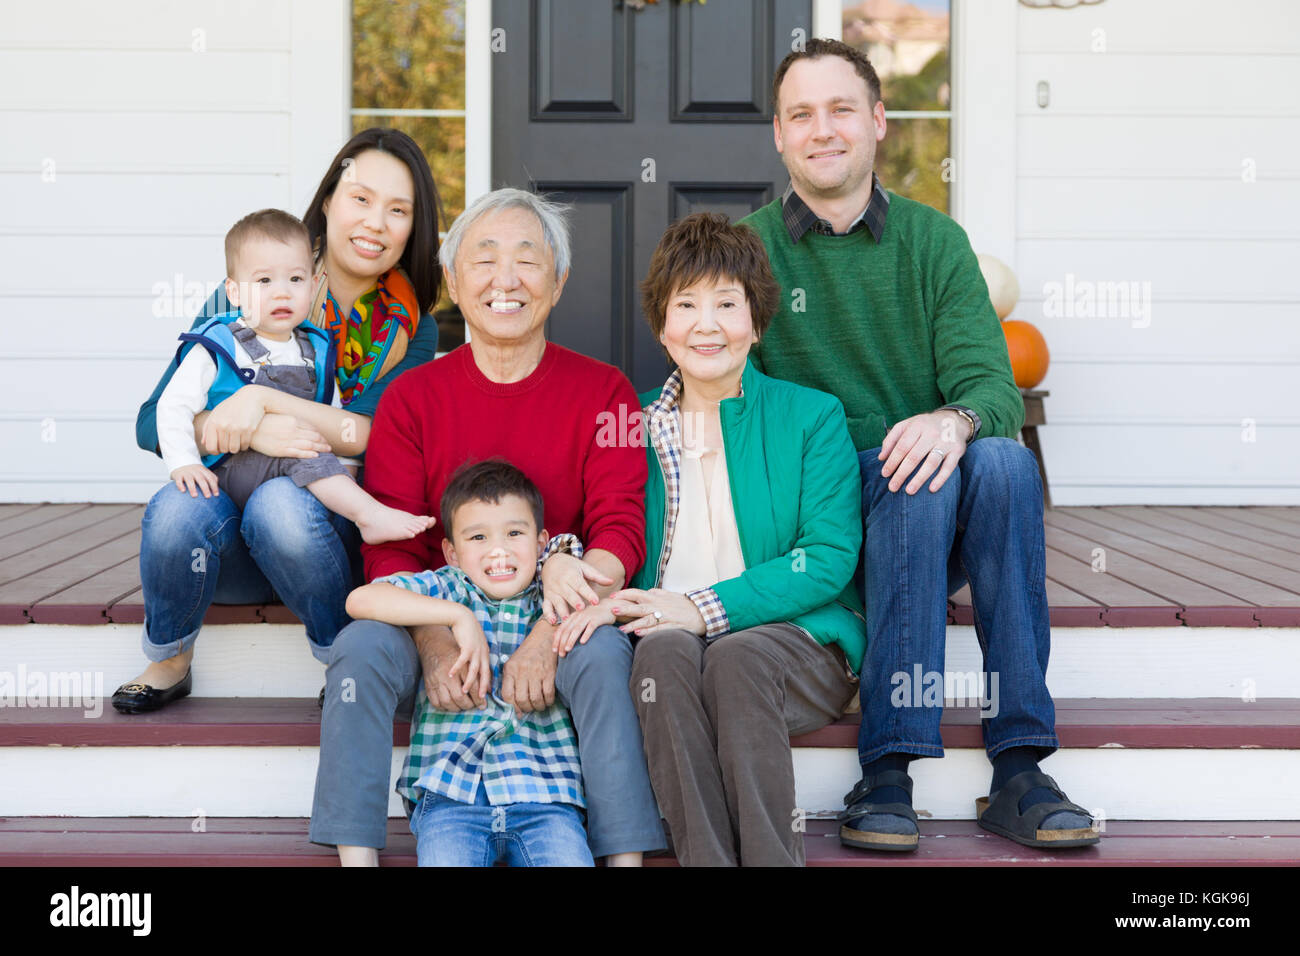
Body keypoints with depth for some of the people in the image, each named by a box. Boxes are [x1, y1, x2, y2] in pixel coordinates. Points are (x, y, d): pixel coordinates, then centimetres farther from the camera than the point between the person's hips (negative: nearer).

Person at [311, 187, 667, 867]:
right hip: (438, 619, 1)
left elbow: (623, 530, -6)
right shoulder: (411, 397, 5)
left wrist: (550, 635, -23)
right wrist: (436, 644, -21)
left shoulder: (602, 391, 2)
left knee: (603, 652, -32)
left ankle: (625, 854, -28)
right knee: (361, 648, -27)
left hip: (560, 630, -1)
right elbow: (388, 548, -2)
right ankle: (356, 851, -23)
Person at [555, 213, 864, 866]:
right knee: (664, 651, -33)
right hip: (671, 634, 2)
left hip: (797, 636, -2)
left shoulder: (812, 415, 6)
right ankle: (705, 859, -38)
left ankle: (772, 856, -33)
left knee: (735, 658, -35)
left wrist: (706, 609, -16)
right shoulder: (635, 424, 15)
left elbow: (830, 557, -4)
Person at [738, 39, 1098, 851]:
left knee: (1002, 460, -30)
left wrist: (957, 418, -27)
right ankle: (886, 774, -36)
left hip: (941, 538, 2)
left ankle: (1019, 769, -31)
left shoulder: (934, 242, 10)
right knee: (917, 478, -33)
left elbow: (993, 383, -1)